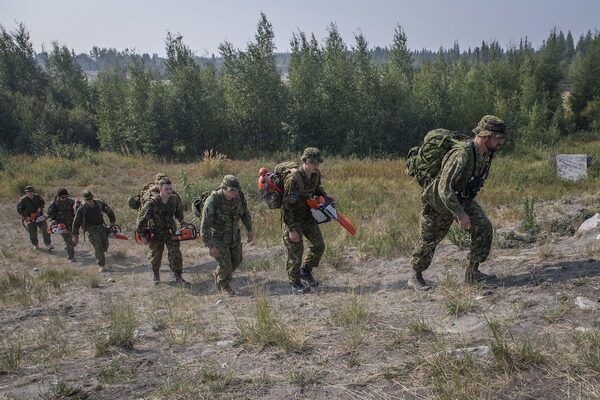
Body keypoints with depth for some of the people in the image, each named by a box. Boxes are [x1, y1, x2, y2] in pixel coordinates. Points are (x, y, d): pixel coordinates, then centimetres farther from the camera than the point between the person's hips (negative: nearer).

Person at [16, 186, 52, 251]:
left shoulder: (37, 197, -4)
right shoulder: (23, 200, -11)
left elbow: (43, 203, 14)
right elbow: (19, 210, -7)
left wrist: (40, 208, -6)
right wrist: (26, 217, -15)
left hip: (39, 216, 1)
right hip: (30, 218, -1)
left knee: (45, 229, -12)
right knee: (32, 233, 8)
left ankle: (48, 245, -11)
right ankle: (35, 245, 34)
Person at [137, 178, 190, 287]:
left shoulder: (175, 200, -15)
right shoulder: (151, 203, -28)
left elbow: (178, 210, 11)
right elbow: (142, 220, -20)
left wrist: (181, 220, 14)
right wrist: (142, 236, -16)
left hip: (170, 231, 3)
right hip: (155, 233, -2)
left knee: (175, 254, -2)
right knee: (155, 255, 12)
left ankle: (178, 277, 12)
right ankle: (155, 275, 37)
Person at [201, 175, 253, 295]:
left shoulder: (238, 195, -15)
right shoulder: (212, 201, -31)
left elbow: (244, 212, 5)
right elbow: (205, 226, -27)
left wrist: (249, 229, 1)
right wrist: (210, 246, -28)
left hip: (234, 235, 6)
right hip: (217, 237, -6)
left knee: (236, 260, 17)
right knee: (225, 264, 4)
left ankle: (218, 274, 46)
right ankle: (224, 286, 36)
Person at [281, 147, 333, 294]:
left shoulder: (316, 174, -5)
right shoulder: (293, 179, -29)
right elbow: (287, 206, -26)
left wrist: (325, 196, -3)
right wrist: (292, 229, -25)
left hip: (307, 215, 7)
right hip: (292, 218, -7)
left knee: (318, 245, 7)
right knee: (295, 251, -1)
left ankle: (305, 271, 28)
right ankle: (295, 282, 17)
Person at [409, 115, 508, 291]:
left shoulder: (487, 153, -8)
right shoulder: (462, 155, -36)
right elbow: (444, 189, -37)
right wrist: (460, 215, -33)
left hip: (464, 199, 7)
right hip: (439, 201, -7)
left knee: (483, 228, -7)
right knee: (428, 240, 6)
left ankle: (472, 272, 5)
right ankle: (416, 277, 26)